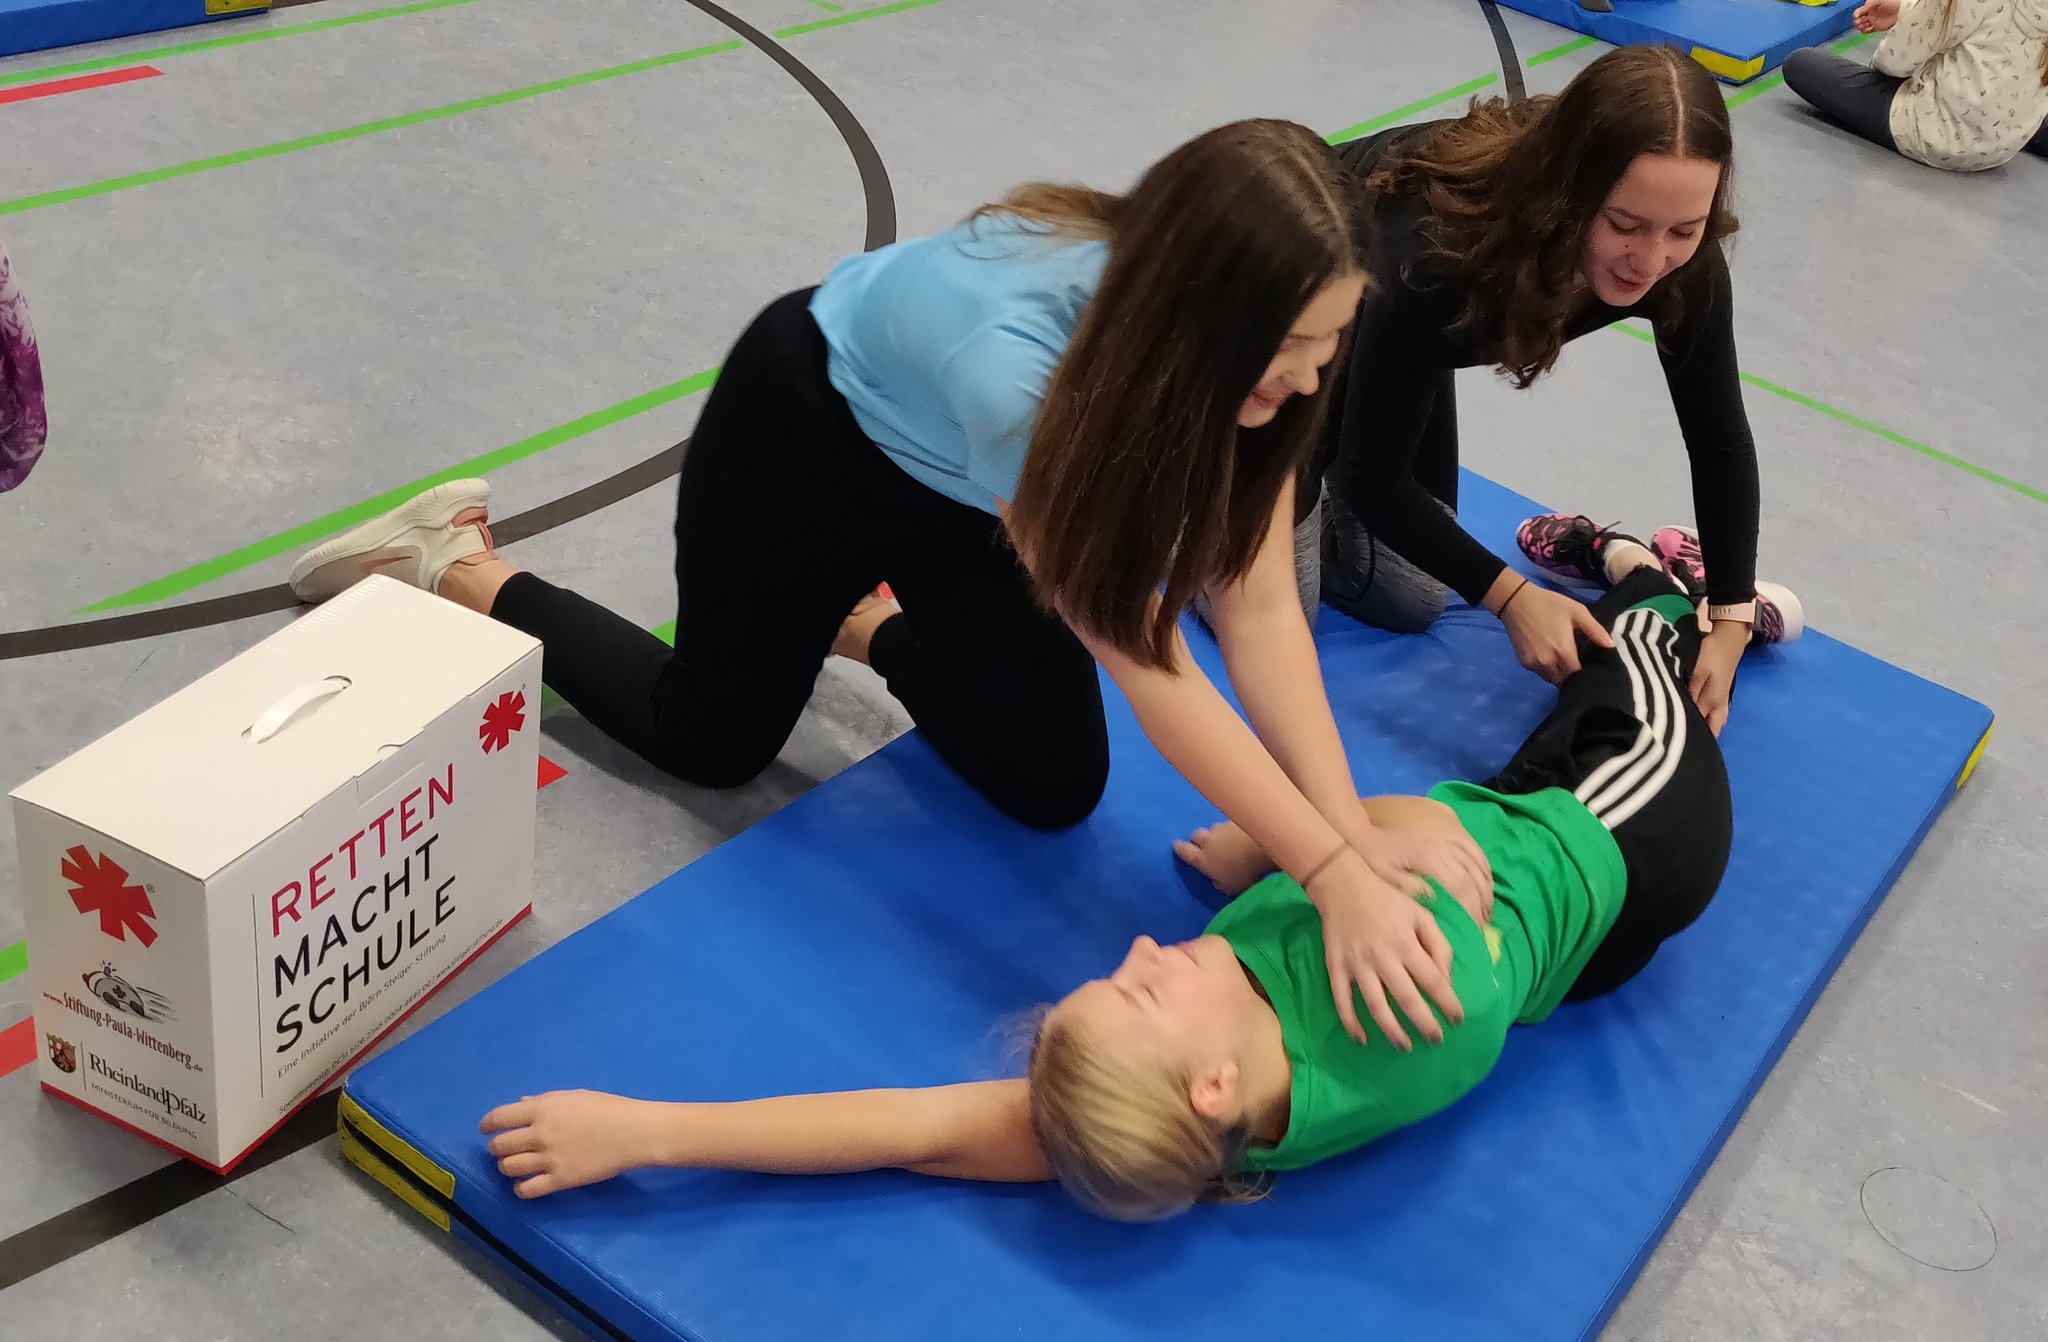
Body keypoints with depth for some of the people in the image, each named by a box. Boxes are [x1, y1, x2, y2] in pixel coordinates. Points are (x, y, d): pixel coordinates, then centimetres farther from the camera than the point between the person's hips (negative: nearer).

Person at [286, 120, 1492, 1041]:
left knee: (1055, 781, 0)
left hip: (953, 477, 6)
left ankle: (867, 623, 26)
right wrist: (1333, 877, -43)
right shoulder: (1018, 364, -46)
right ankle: (459, 566, 31)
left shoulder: (1226, 342, -27)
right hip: (809, 426, -5)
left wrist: (1357, 832, -37)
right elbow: (1147, 666, -42)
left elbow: (1261, 608, -26)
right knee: (710, 741, 12)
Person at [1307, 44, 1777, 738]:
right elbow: (1372, 478, -33)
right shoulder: (1435, 255, -45)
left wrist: (1732, 620, -17)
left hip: (1404, 333, 5)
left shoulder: (1682, 264, -29)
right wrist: (1509, 595, -35)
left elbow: (1719, 439, -13)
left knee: (1411, 599, 11)